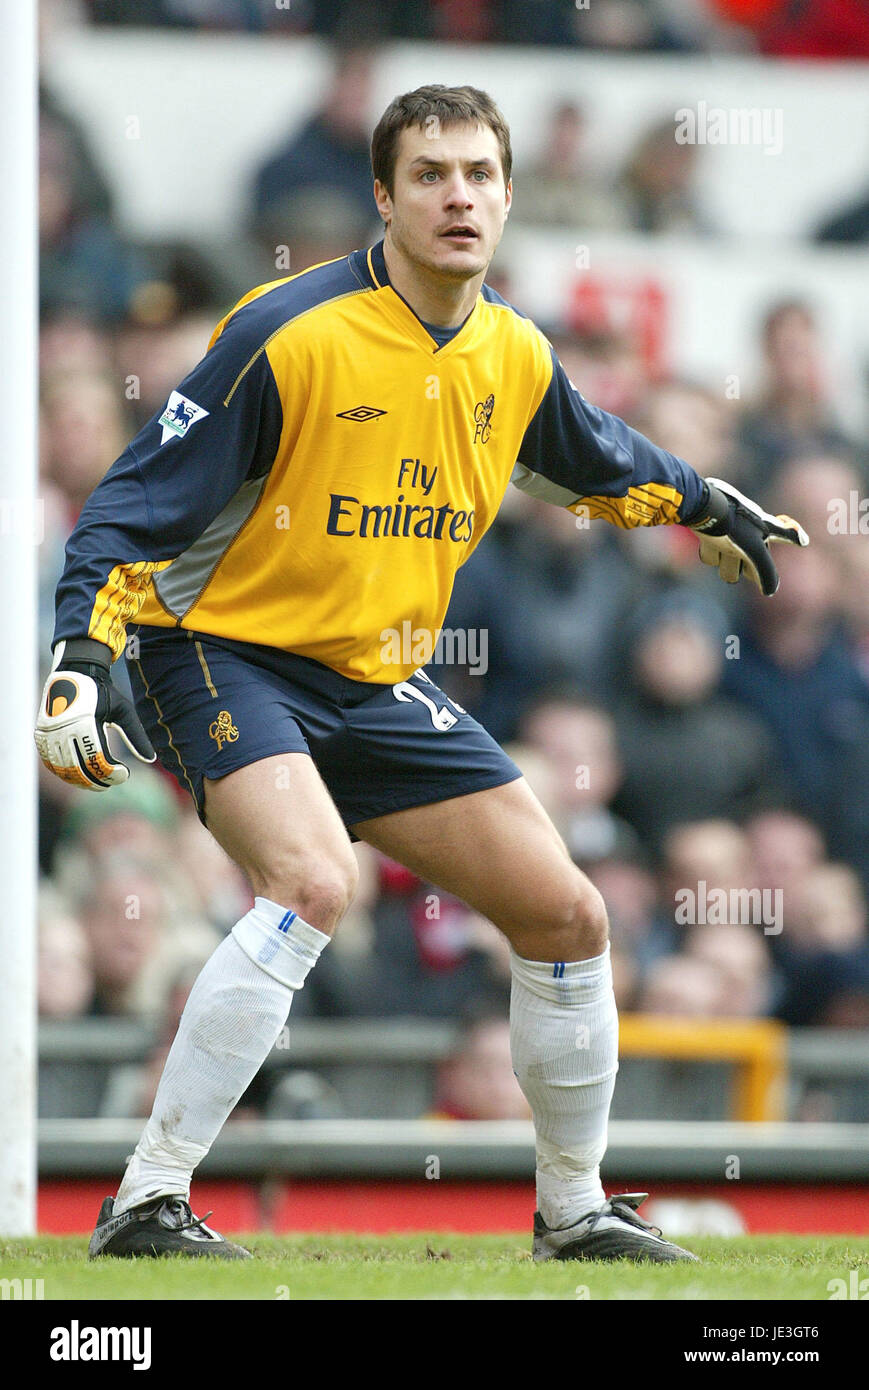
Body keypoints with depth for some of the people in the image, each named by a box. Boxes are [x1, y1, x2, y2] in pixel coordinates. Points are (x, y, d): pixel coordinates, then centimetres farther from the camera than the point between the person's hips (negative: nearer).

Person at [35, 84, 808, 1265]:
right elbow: (140, 506, -17)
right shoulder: (288, 336, -19)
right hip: (227, 650, -7)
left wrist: (709, 509, 37)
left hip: (378, 684, 7)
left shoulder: (515, 357, 2)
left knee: (566, 914, 6)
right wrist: (84, 655, -27)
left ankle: (576, 1211, 26)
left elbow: (597, 459, 28)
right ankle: (147, 1203, -30)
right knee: (312, 883, -33)